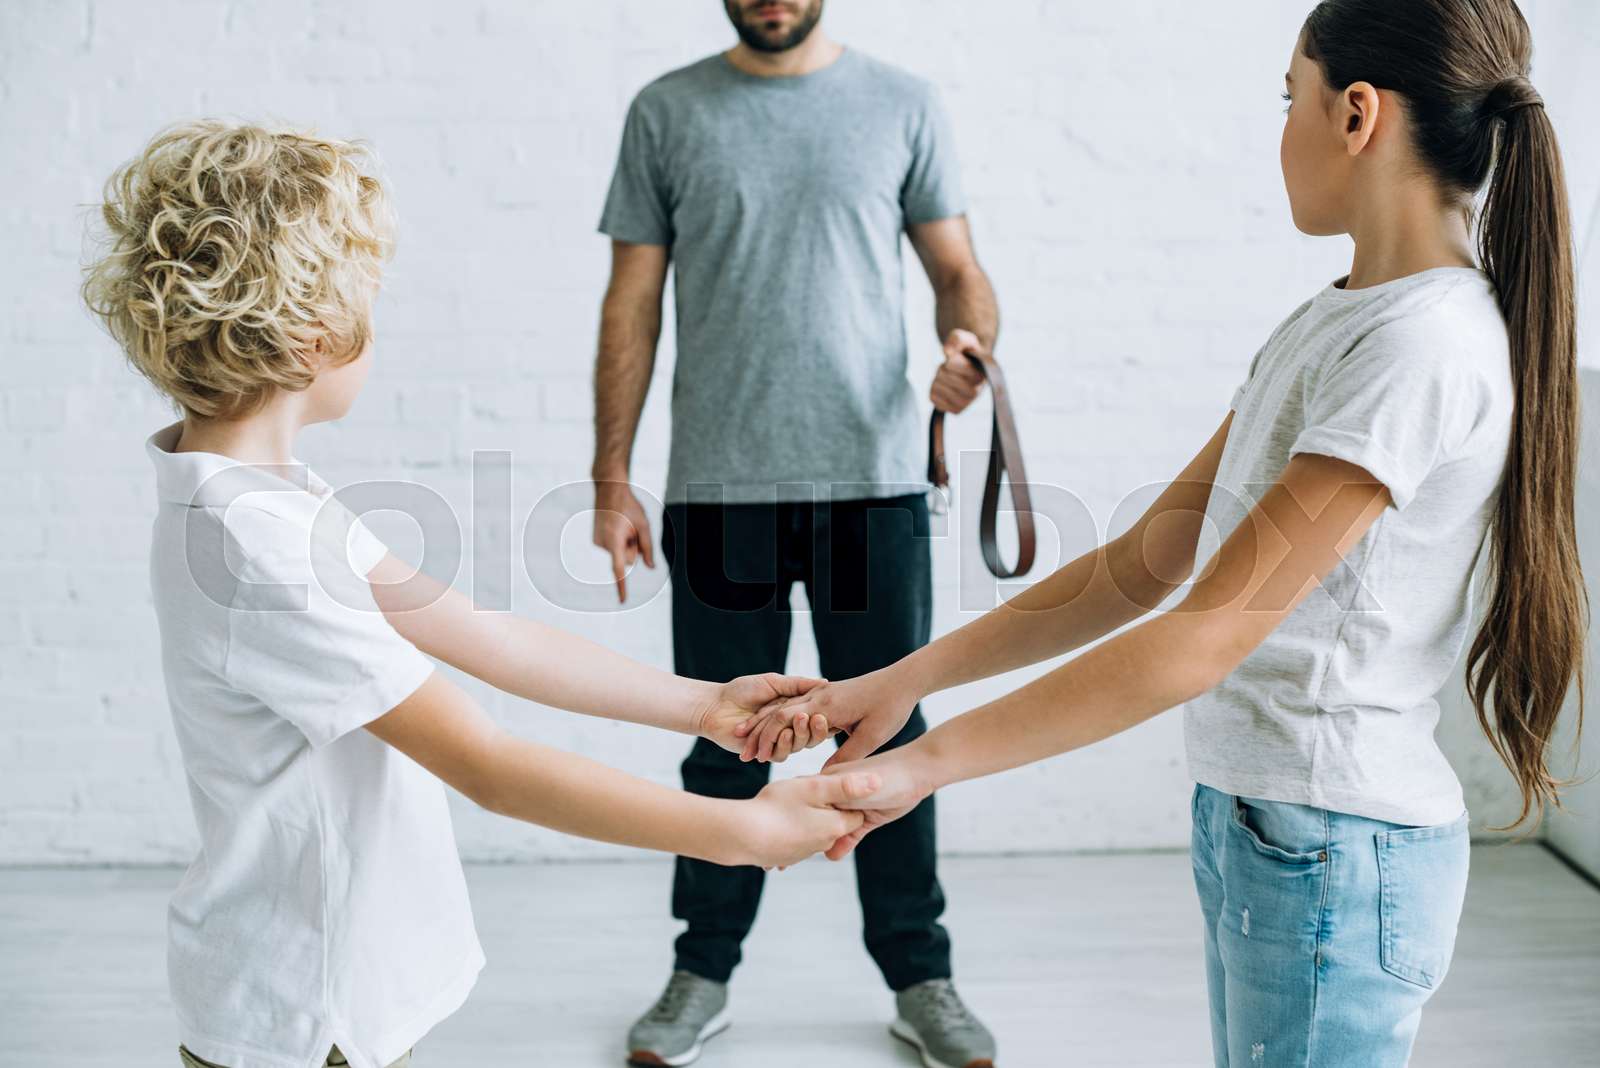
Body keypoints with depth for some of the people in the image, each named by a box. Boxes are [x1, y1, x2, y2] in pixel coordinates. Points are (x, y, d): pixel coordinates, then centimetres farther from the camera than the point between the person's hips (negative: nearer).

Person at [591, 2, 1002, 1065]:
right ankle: (704, 976, 26)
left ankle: (920, 977, 23)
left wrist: (970, 342, -16)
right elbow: (634, 303, 5)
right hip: (718, 488, 0)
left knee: (889, 736, 8)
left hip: (873, 480, 0)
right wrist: (612, 480, 0)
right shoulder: (667, 111, 6)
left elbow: (957, 268, 8)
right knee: (725, 745, 10)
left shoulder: (902, 103, 6)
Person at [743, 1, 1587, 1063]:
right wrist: (905, 681, 1)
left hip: (1333, 854, -8)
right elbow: (1141, 565, 8)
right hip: (1250, 819, 8)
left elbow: (1215, 628, -22)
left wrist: (927, 761, -20)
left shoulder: (1428, 345, -18)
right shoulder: (1327, 321, 10)